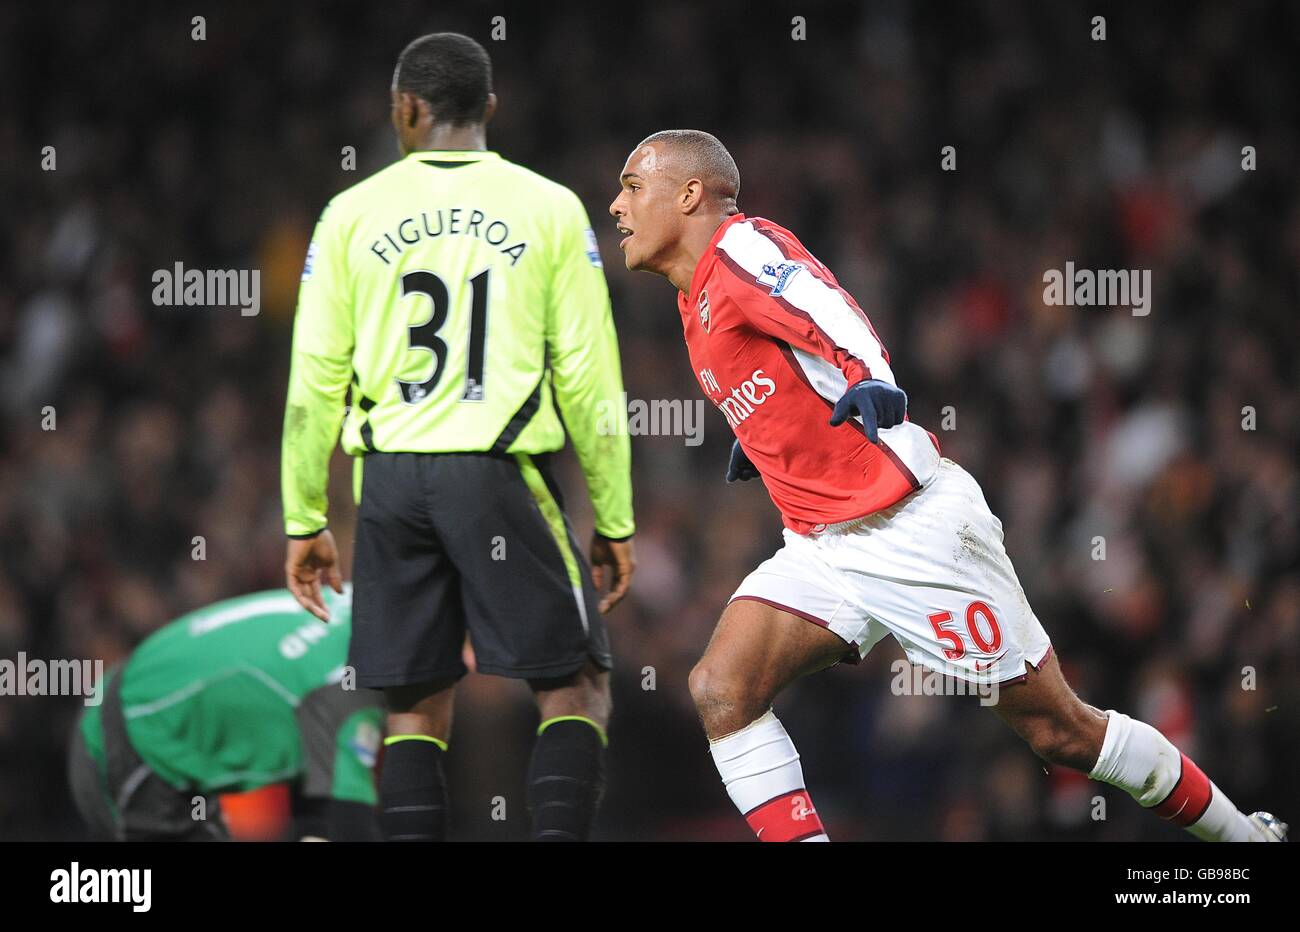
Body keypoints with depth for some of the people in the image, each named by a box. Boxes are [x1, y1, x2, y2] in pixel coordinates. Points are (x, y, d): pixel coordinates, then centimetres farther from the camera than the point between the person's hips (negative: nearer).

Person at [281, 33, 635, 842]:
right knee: (576, 686, 5)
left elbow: (315, 379, 5)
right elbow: (589, 378, 1)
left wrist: (304, 521, 13)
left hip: (390, 478, 2)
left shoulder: (354, 214, 6)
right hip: (501, 471, -2)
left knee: (418, 706, 8)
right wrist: (614, 521, 7)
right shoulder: (549, 208, 2)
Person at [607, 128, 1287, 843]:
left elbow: (832, 313, -30)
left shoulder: (740, 247, -12)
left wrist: (872, 382, -49)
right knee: (720, 692, -14)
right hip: (822, 547, 9)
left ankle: (1244, 832, 16)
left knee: (1059, 729, -2)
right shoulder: (698, 303, 14)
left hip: (913, 528, -9)